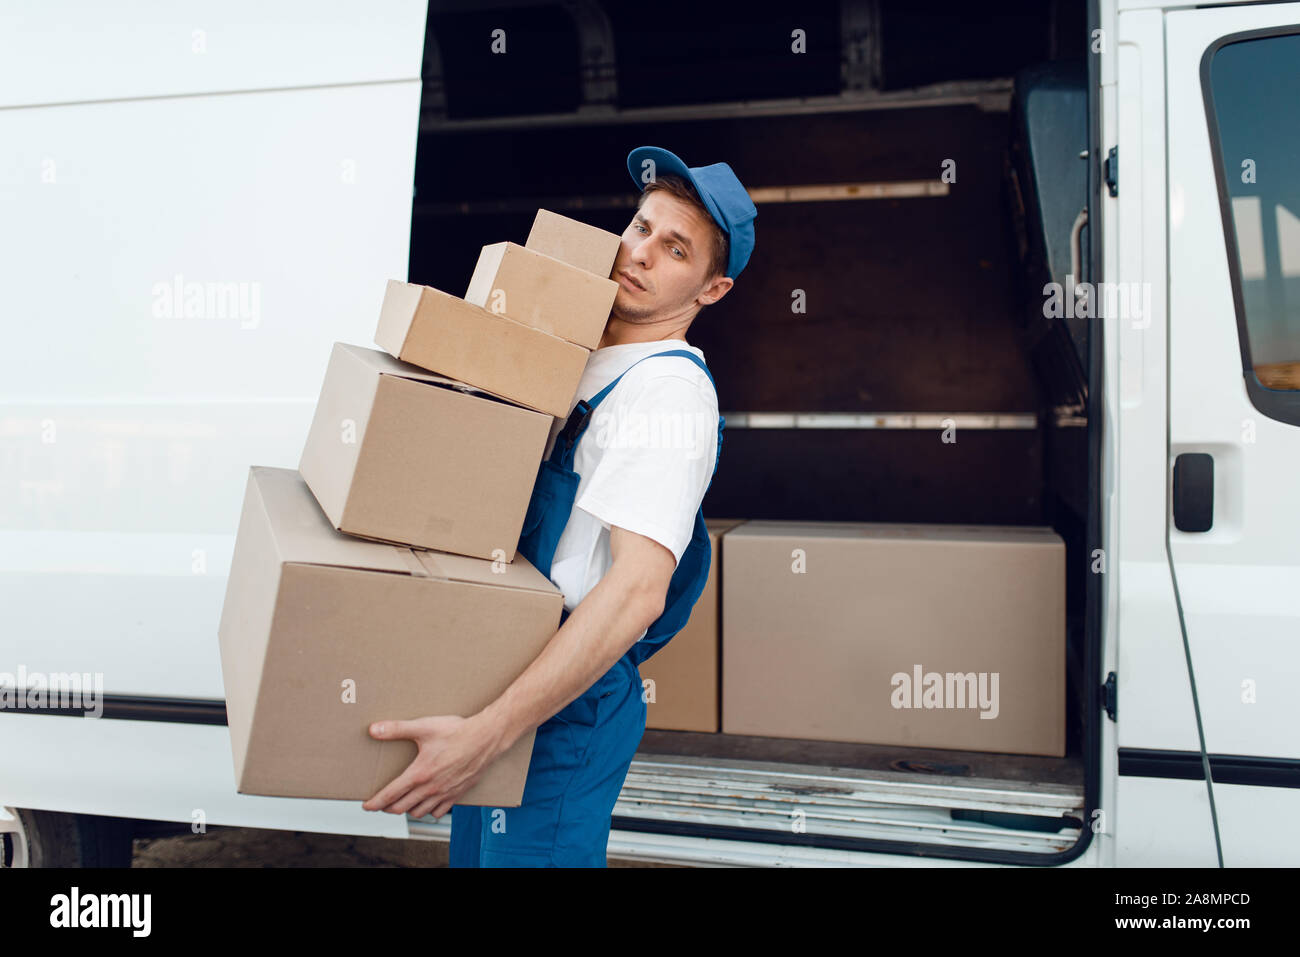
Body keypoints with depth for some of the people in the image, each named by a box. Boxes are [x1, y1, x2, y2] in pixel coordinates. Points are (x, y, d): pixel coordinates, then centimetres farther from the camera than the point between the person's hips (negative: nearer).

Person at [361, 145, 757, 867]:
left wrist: (485, 734, -36)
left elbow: (637, 589, -31)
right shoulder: (582, 358, 11)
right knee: (473, 854, 22)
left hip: (565, 707, -9)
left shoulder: (671, 393, -20)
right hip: (505, 668, 9)